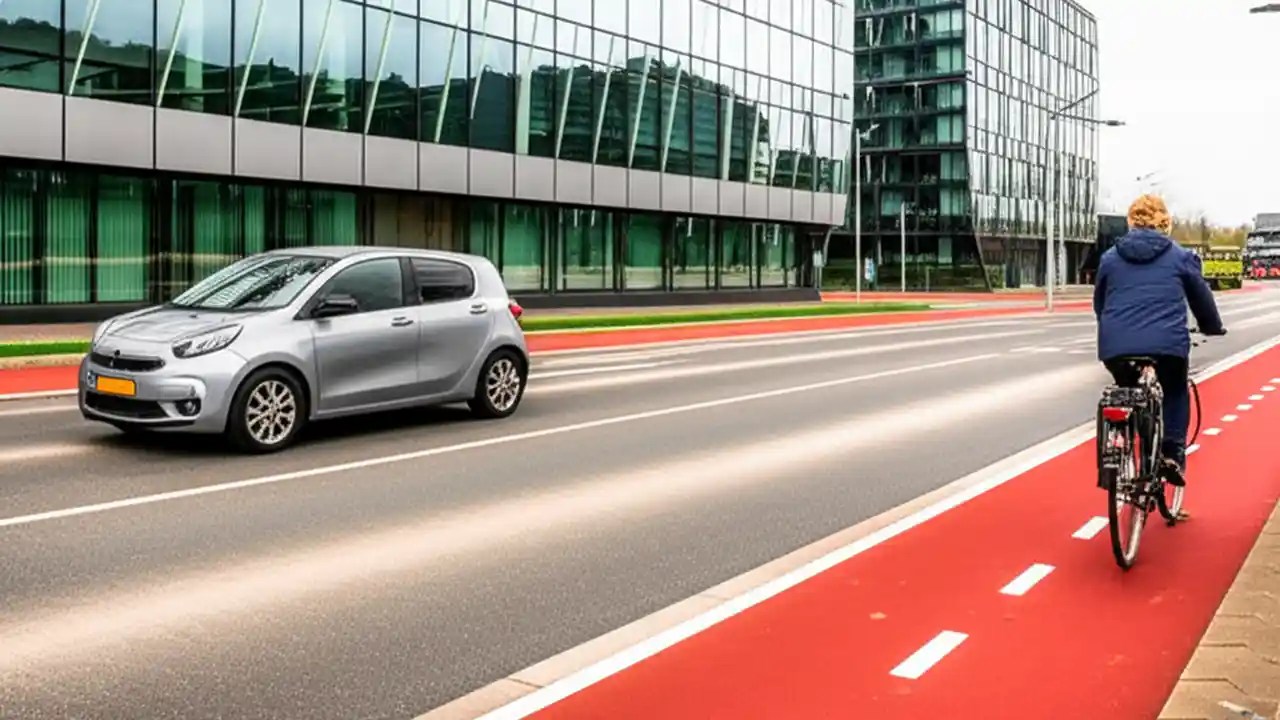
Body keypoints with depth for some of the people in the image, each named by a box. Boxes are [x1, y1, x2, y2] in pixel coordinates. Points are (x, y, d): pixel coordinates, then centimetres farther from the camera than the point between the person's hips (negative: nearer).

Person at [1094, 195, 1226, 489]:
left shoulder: (1110, 257, 16)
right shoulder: (1181, 256, 10)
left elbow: (1099, 302, 25)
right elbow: (1201, 296, 21)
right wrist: (1213, 327, 40)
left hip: (1116, 345, 2)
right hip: (1167, 343, -2)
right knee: (1175, 393, 25)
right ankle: (1173, 452, 9)